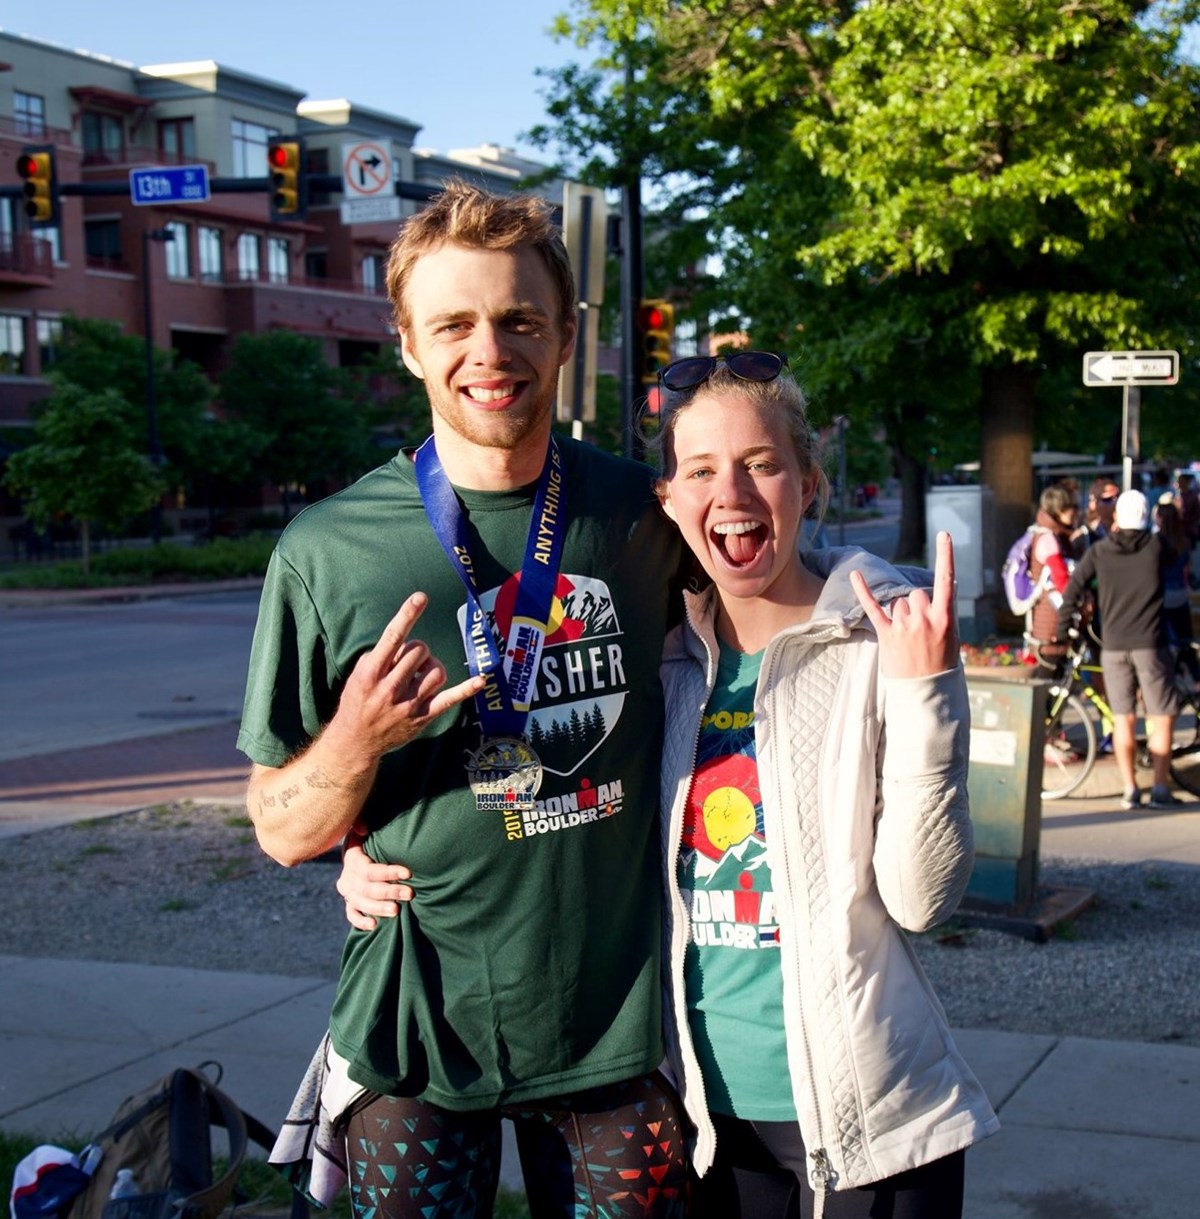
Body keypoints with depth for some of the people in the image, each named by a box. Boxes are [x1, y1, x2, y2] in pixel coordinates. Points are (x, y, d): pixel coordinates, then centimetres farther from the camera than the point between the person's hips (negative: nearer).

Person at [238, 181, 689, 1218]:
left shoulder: (643, 517, -1)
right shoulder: (328, 551, -9)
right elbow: (284, 833, -4)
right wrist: (357, 740, -22)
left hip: (621, 1023, 2)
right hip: (419, 1040, -2)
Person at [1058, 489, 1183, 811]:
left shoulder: (1099, 550, 4)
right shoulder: (1156, 546, -1)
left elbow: (1071, 592, 1)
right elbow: (1175, 556, 21)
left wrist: (1063, 630, 13)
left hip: (1113, 646, 2)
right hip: (1150, 644, -2)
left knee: (1122, 718, 9)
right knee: (1161, 717, 5)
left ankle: (1129, 790, 8)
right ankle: (1160, 790, 2)